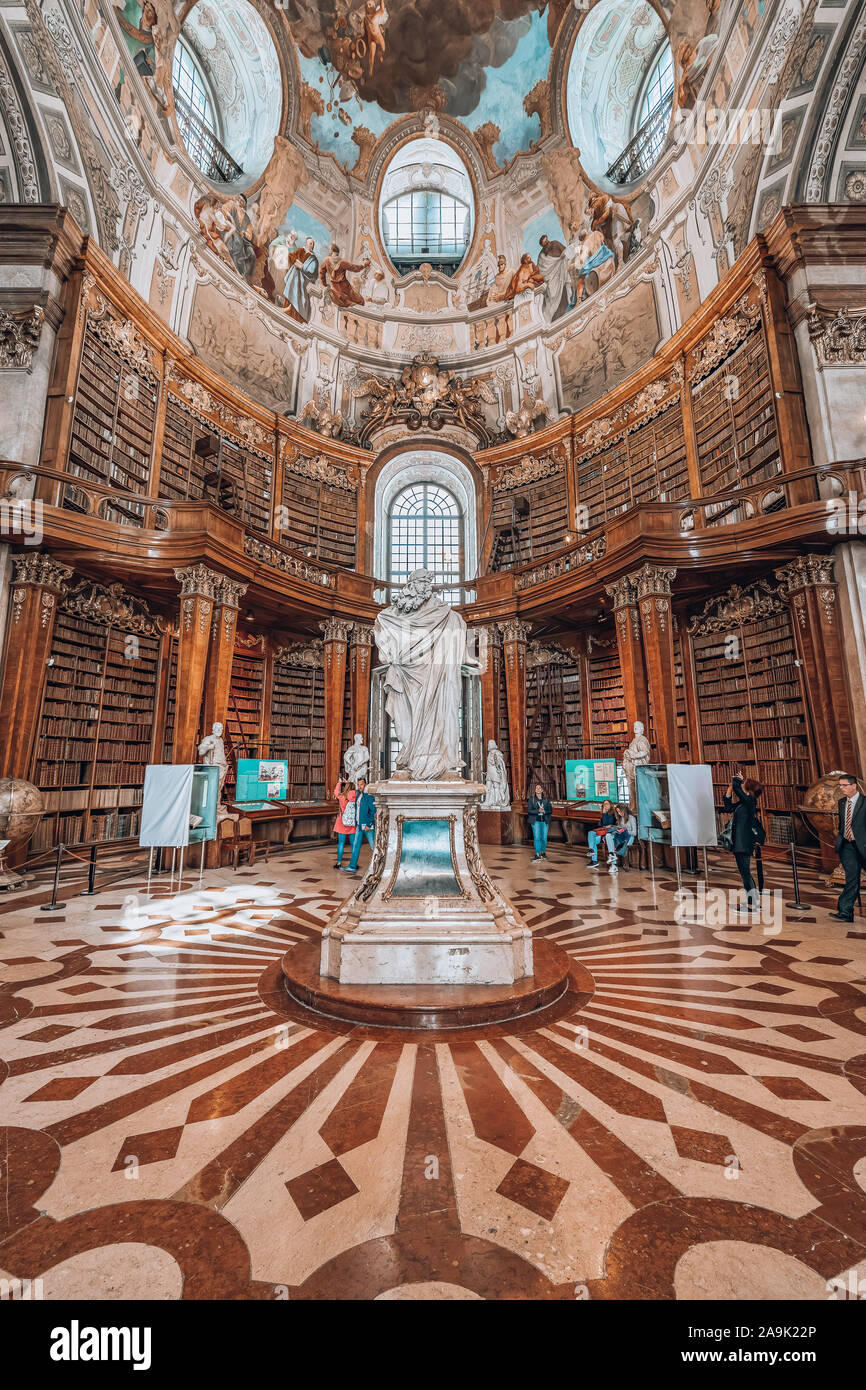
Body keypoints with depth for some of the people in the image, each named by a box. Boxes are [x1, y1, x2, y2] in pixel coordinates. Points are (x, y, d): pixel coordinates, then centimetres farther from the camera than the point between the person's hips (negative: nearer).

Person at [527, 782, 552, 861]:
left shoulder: (546, 799, 6)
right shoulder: (531, 799, -1)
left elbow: (550, 810, 6)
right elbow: (529, 810, -6)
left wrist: (544, 811, -14)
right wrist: (538, 811, -18)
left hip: (544, 821, 2)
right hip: (535, 821, -2)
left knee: (544, 838, 5)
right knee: (536, 837, -6)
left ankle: (543, 852, 23)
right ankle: (537, 854, 1)